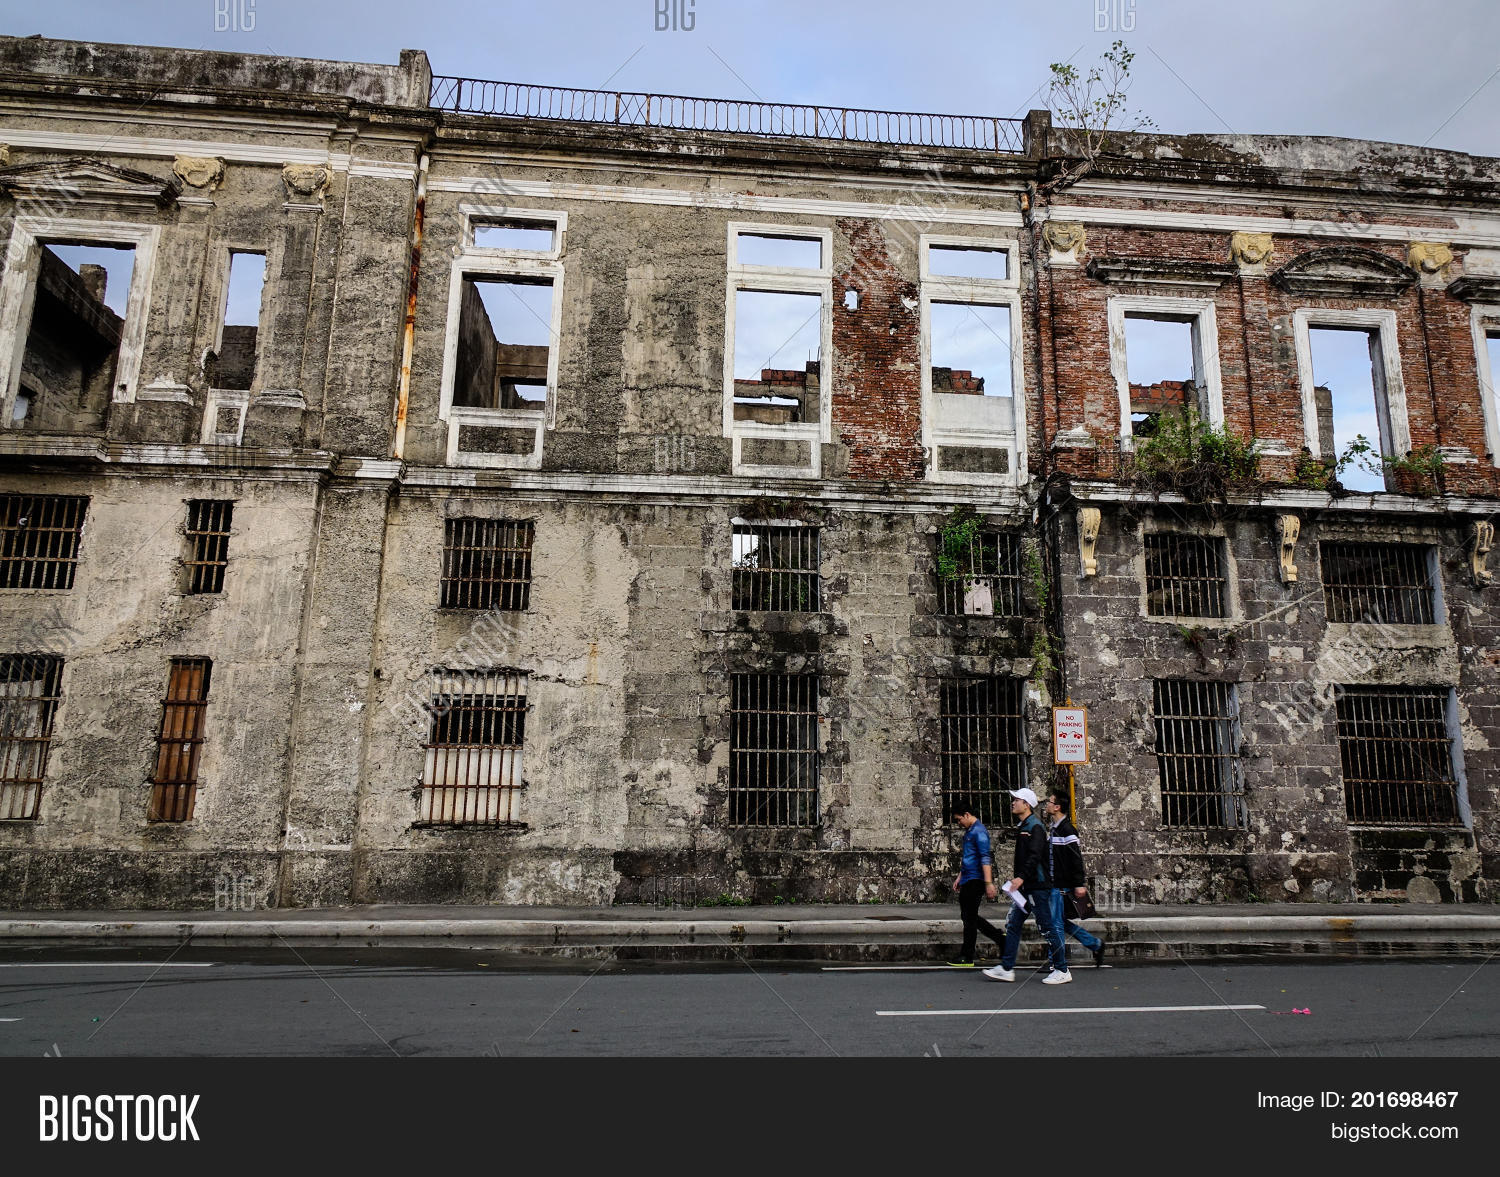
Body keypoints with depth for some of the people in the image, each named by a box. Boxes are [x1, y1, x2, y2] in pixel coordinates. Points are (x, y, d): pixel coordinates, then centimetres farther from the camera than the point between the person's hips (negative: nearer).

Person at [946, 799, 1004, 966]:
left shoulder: (979, 831, -14)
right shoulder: (969, 831, 17)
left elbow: (985, 858, -21)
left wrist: (989, 883, -25)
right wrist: (960, 877, 26)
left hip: (975, 880, -10)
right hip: (968, 881, 10)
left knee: (969, 918, -3)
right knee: (969, 916, 13)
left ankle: (967, 958, 4)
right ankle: (1001, 940, 21)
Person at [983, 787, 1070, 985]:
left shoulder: (1036, 827, -14)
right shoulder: (1022, 827, 16)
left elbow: (1035, 856, -25)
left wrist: (1021, 877, -32)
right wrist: (1016, 871, 13)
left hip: (1038, 886, -10)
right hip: (1025, 887, 10)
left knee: (1047, 927, -1)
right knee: (1012, 924, 7)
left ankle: (1062, 971, 10)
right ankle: (1006, 969, 11)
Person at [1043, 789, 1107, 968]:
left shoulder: (1067, 830, -16)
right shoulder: (1053, 828, 13)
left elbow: (1077, 858, -19)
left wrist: (1079, 884, -21)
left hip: (1062, 885, -10)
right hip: (1054, 884, 10)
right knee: (1062, 921, 14)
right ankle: (1096, 944, 24)